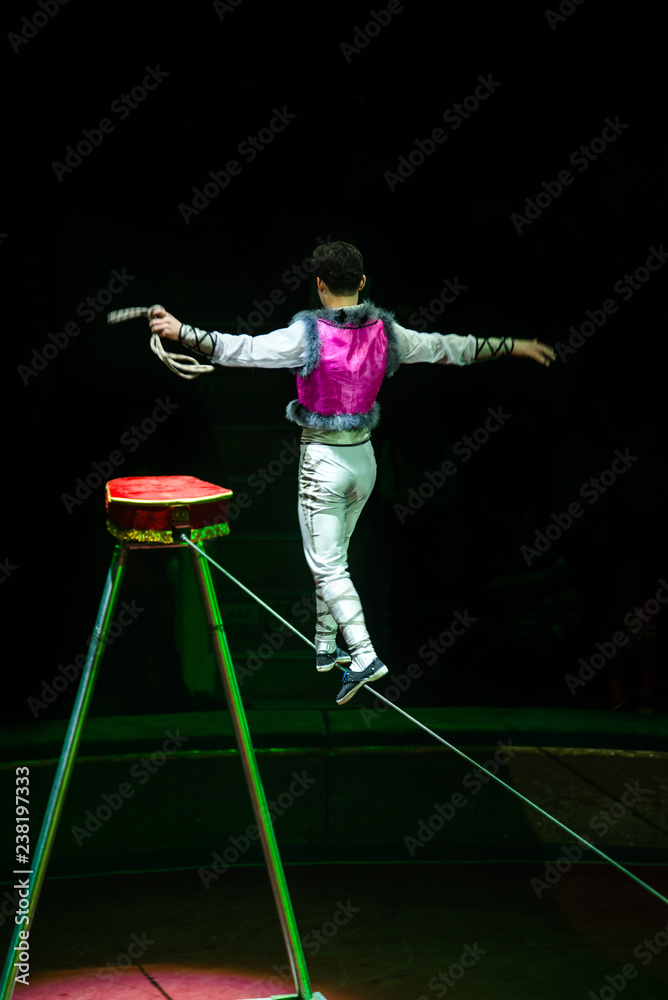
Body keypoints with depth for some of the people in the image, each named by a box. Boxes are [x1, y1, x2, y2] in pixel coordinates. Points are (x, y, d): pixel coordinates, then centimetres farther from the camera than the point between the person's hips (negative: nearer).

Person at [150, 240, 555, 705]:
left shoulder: (309, 335, -16)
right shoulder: (384, 332, -2)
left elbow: (244, 350, -22)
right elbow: (445, 347, 6)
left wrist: (182, 332, -18)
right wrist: (514, 346, 18)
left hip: (322, 459, -6)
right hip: (363, 455, 6)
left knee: (327, 565, -3)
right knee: (335, 556, 20)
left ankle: (364, 656, -15)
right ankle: (326, 646, 31)